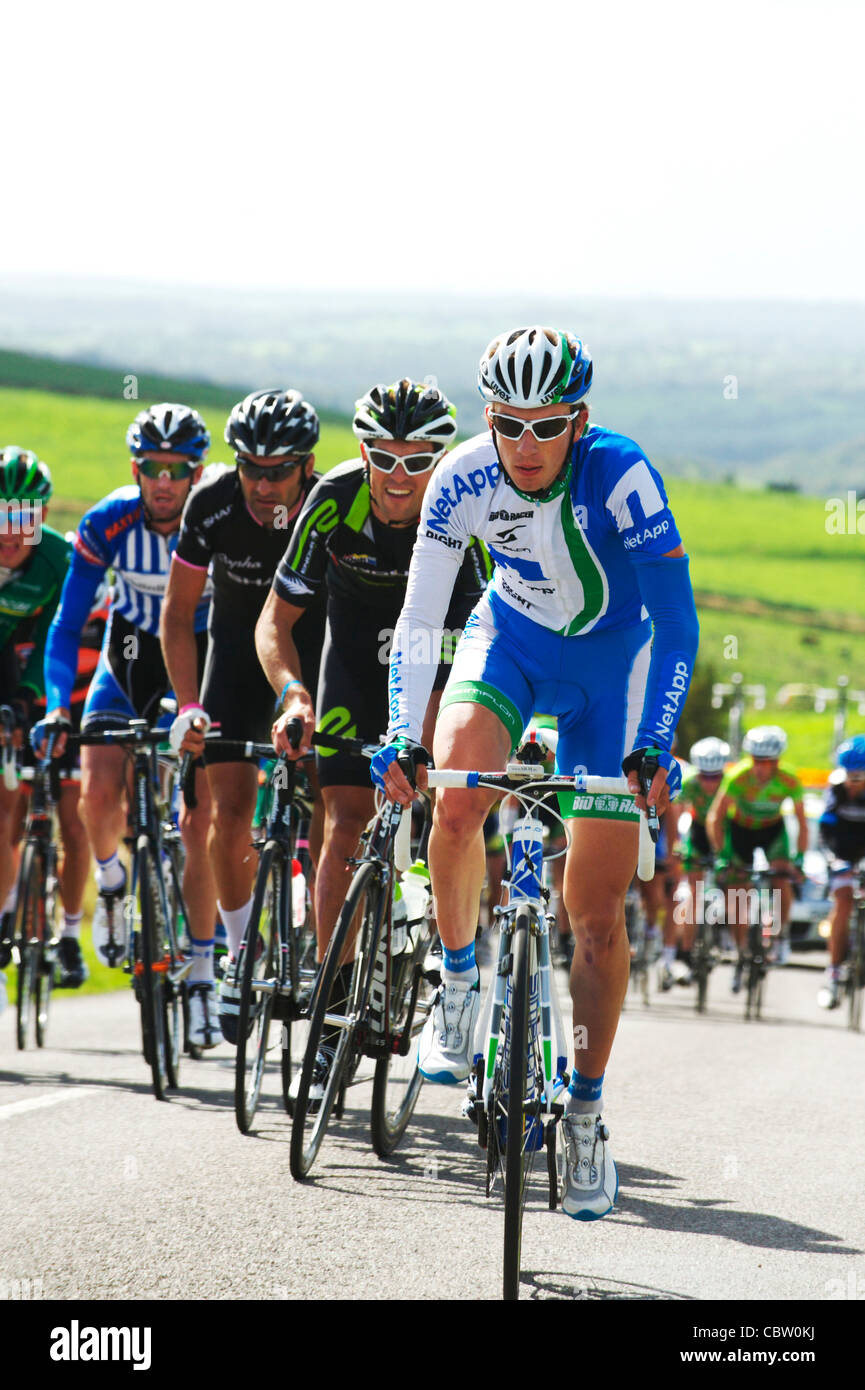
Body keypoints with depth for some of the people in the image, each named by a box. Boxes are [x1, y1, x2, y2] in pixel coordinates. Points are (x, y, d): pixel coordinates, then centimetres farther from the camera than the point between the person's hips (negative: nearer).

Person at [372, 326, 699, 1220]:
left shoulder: (619, 476, -30)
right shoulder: (464, 479, -22)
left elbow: (676, 618, -28)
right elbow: (419, 615, -16)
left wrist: (653, 746, -36)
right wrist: (403, 735, -27)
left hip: (612, 654, -2)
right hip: (511, 636, 2)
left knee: (597, 912, -3)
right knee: (453, 800, -30)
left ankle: (586, 1111, 12)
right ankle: (458, 981, -5)